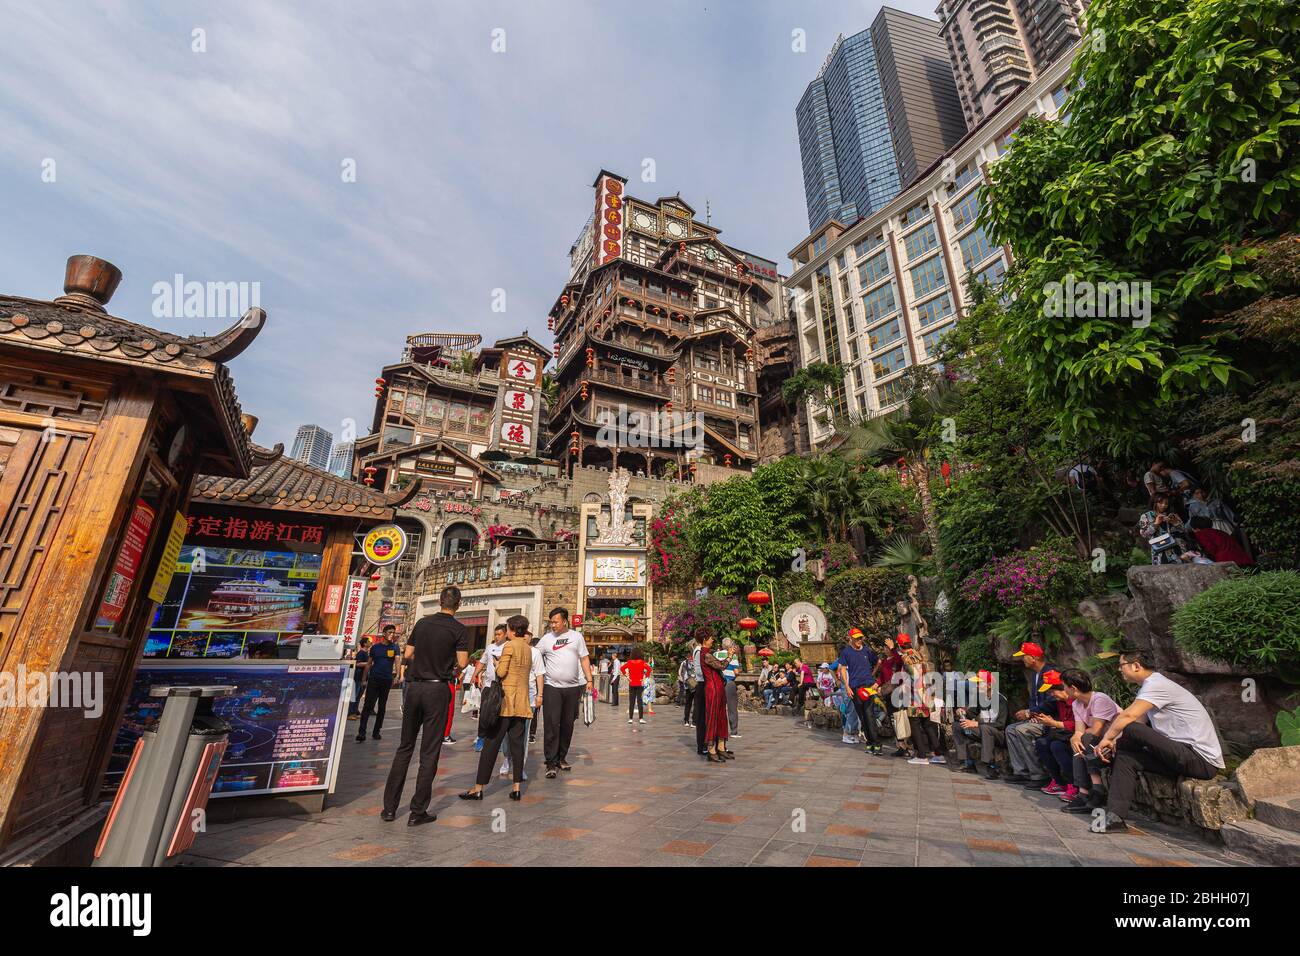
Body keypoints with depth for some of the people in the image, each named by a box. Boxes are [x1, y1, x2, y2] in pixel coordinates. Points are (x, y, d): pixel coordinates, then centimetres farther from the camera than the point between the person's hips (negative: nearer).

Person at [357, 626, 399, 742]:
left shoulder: (394, 647, 4)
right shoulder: (375, 647, 5)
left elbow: (397, 661, -8)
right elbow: (369, 664, 10)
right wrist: (365, 679, 5)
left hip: (386, 681, 1)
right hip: (373, 679, -1)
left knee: (382, 707, 8)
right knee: (368, 706, -8)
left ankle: (376, 732, 17)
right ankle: (361, 732, -8)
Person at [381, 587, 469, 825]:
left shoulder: (422, 623, 6)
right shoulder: (459, 630, -8)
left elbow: (408, 654, 11)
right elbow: (462, 662, -14)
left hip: (414, 687, 4)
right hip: (437, 689, -4)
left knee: (404, 747, 16)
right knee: (429, 752, 4)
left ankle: (389, 807, 21)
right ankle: (418, 812, 11)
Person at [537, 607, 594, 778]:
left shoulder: (576, 636, 5)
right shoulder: (547, 639, 1)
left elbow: (584, 659, 7)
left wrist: (589, 680, 2)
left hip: (573, 687, 2)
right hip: (553, 687, -2)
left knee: (567, 724, 10)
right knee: (552, 724, -5)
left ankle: (562, 758, 25)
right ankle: (551, 763, 3)